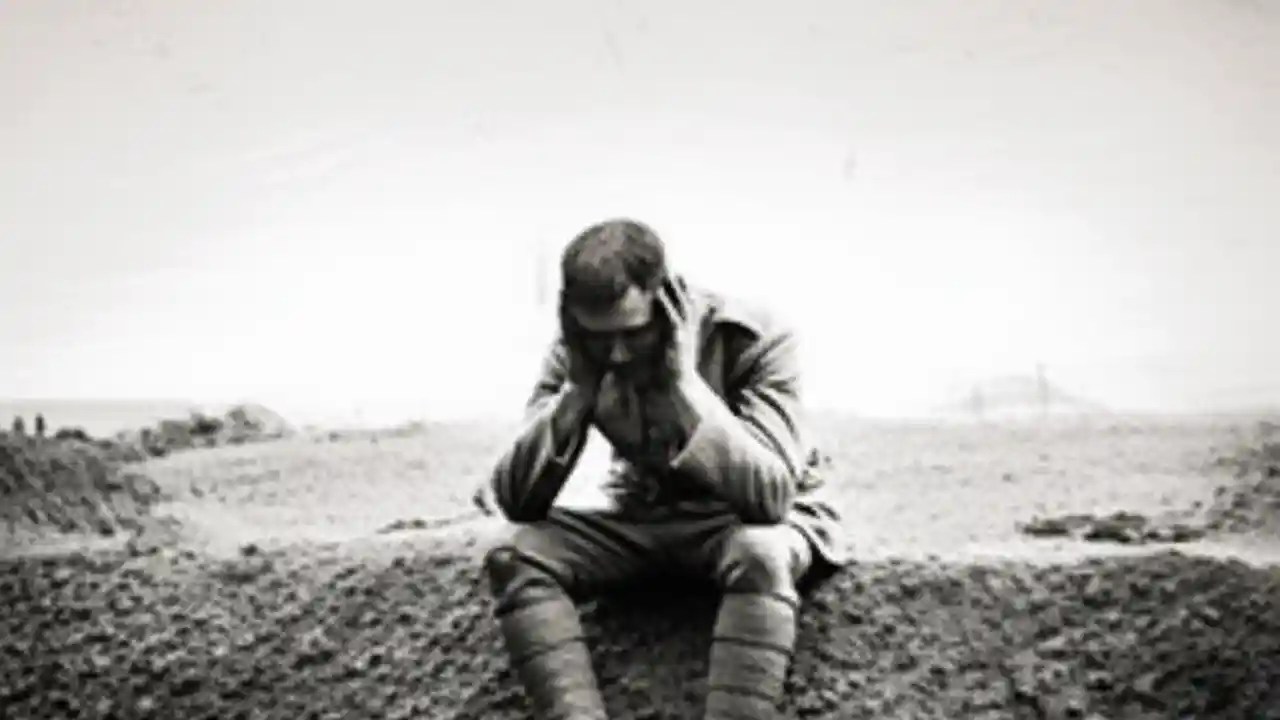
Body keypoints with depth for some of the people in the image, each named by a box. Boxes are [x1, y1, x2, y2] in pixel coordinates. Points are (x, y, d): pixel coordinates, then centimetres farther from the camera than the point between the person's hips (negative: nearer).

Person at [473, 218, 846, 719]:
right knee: (514, 555, -22)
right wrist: (578, 388, -28)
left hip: (748, 518, -4)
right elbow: (516, 501, -17)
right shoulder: (575, 353, -12)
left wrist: (684, 378, -38)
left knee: (761, 555, -40)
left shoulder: (755, 340, -23)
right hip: (644, 519, 4)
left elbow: (769, 494, -35)